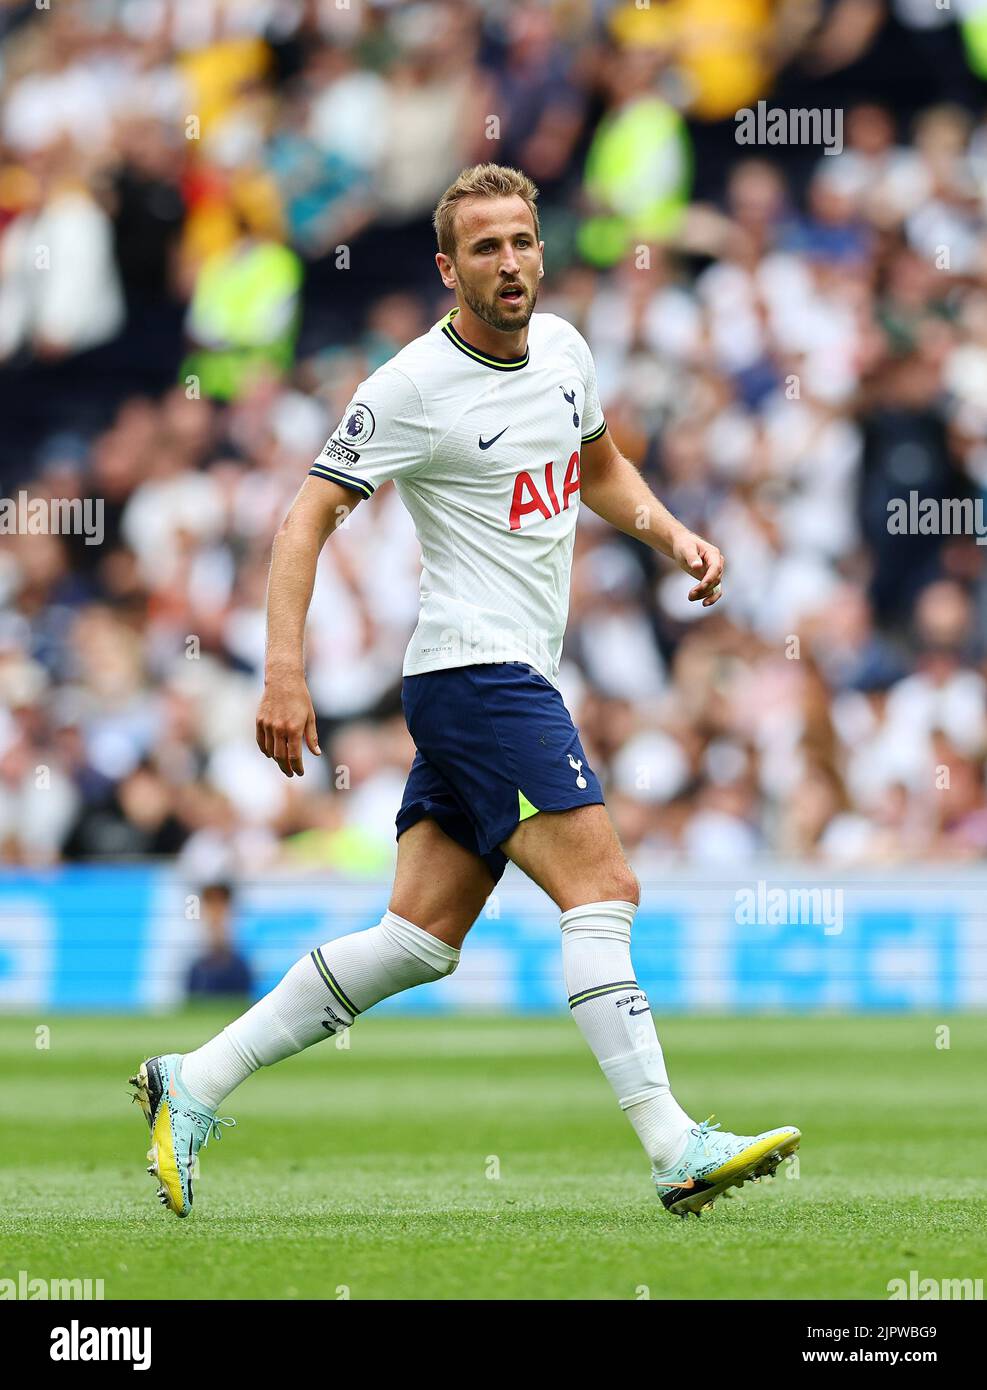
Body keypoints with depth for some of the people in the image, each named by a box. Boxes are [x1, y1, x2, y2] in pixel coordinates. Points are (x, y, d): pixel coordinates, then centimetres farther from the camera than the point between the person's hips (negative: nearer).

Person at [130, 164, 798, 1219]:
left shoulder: (562, 346, 12)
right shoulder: (412, 387, -11)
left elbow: (599, 468, 30)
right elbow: (309, 516, -11)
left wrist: (675, 538, 12)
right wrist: (285, 673, -20)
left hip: (516, 683, 8)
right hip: (477, 667, -8)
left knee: (421, 940, 5)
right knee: (602, 890, -16)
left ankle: (194, 1087, 9)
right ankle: (675, 1150, -19)